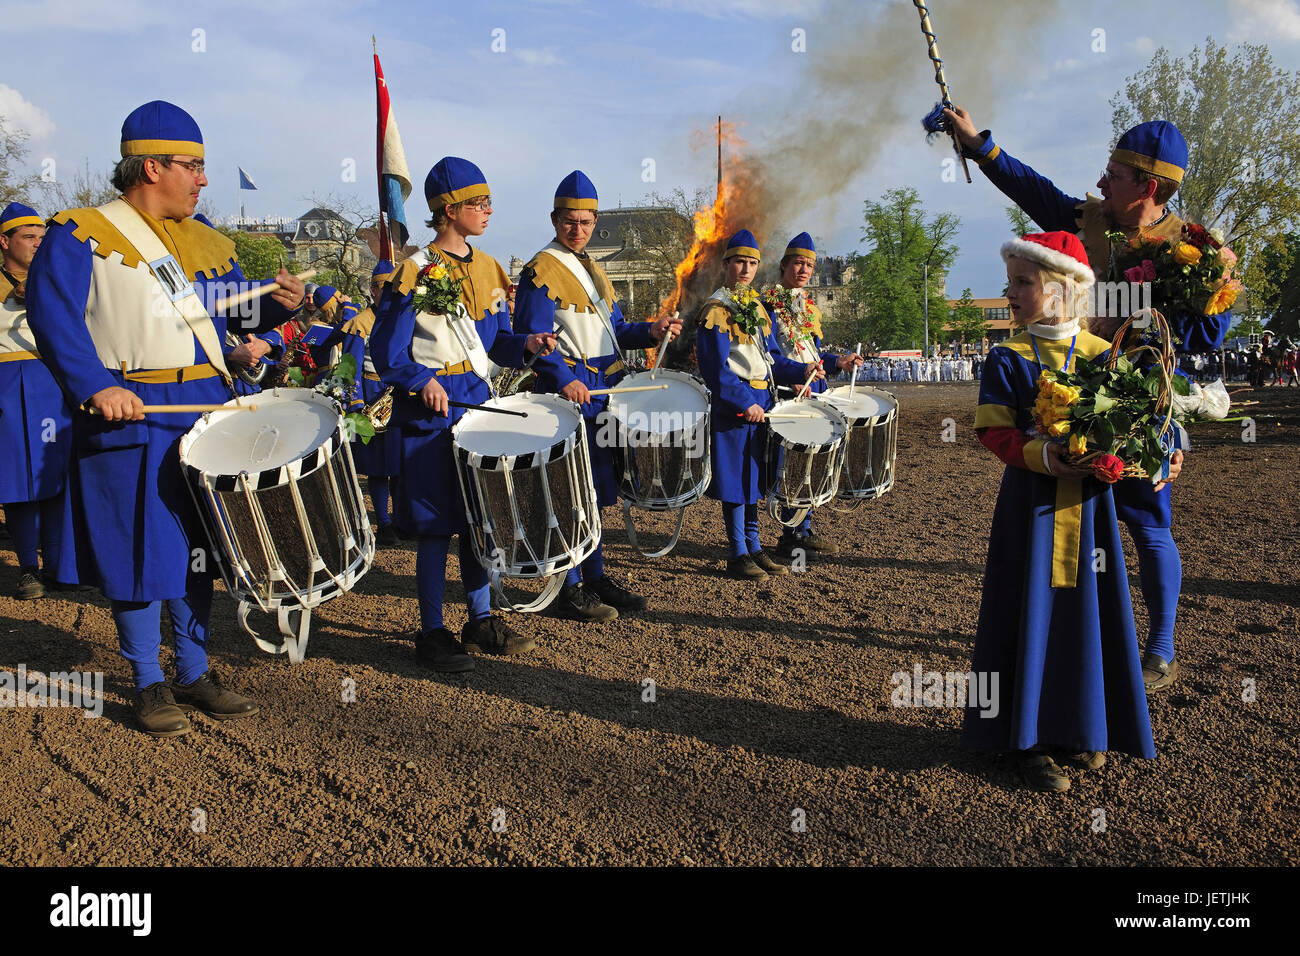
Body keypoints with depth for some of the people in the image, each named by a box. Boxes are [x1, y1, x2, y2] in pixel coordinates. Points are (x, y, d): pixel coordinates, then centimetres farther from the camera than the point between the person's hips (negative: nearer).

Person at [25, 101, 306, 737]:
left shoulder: (209, 244, 16)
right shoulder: (82, 234, -4)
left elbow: (238, 314, 20)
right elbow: (51, 311, -15)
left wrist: (281, 305, -2)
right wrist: (94, 385, -27)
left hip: (205, 410, 6)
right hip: (130, 417, -6)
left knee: (198, 547, 11)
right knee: (140, 554, 1)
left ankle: (194, 674, 23)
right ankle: (148, 685, 16)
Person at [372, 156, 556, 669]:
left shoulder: (487, 268, 11)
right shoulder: (415, 272, -10)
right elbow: (385, 351, -9)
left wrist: (524, 344, -4)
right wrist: (422, 381, -24)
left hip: (478, 403, 7)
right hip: (430, 414, -7)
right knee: (436, 526, -1)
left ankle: (481, 620, 25)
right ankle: (433, 632, 12)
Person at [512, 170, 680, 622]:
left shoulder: (594, 270, 19)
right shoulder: (541, 271, -7)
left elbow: (614, 328, 22)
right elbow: (533, 338, -15)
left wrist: (650, 331, 4)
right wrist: (563, 379, -26)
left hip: (605, 392, 8)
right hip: (571, 393, -8)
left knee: (597, 488, 14)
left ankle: (595, 577, 24)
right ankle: (570, 592, 4)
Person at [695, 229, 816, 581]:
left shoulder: (757, 308, 16)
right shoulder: (715, 310, -9)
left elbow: (772, 357, 19)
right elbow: (715, 370, -16)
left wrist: (801, 370, 3)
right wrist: (745, 403, -20)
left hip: (761, 403, 8)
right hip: (733, 406, -8)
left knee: (753, 477, 13)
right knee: (735, 480, -2)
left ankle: (754, 547, 21)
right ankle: (738, 555, 6)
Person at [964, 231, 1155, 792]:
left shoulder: (1101, 354, 4)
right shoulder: (1008, 358, -2)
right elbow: (993, 430, -8)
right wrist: (1041, 455, -24)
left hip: (1088, 504, 2)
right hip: (1031, 505, -2)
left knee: (1087, 612, 8)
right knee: (1031, 614, 1)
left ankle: (1083, 730, 26)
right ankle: (1032, 740, 13)